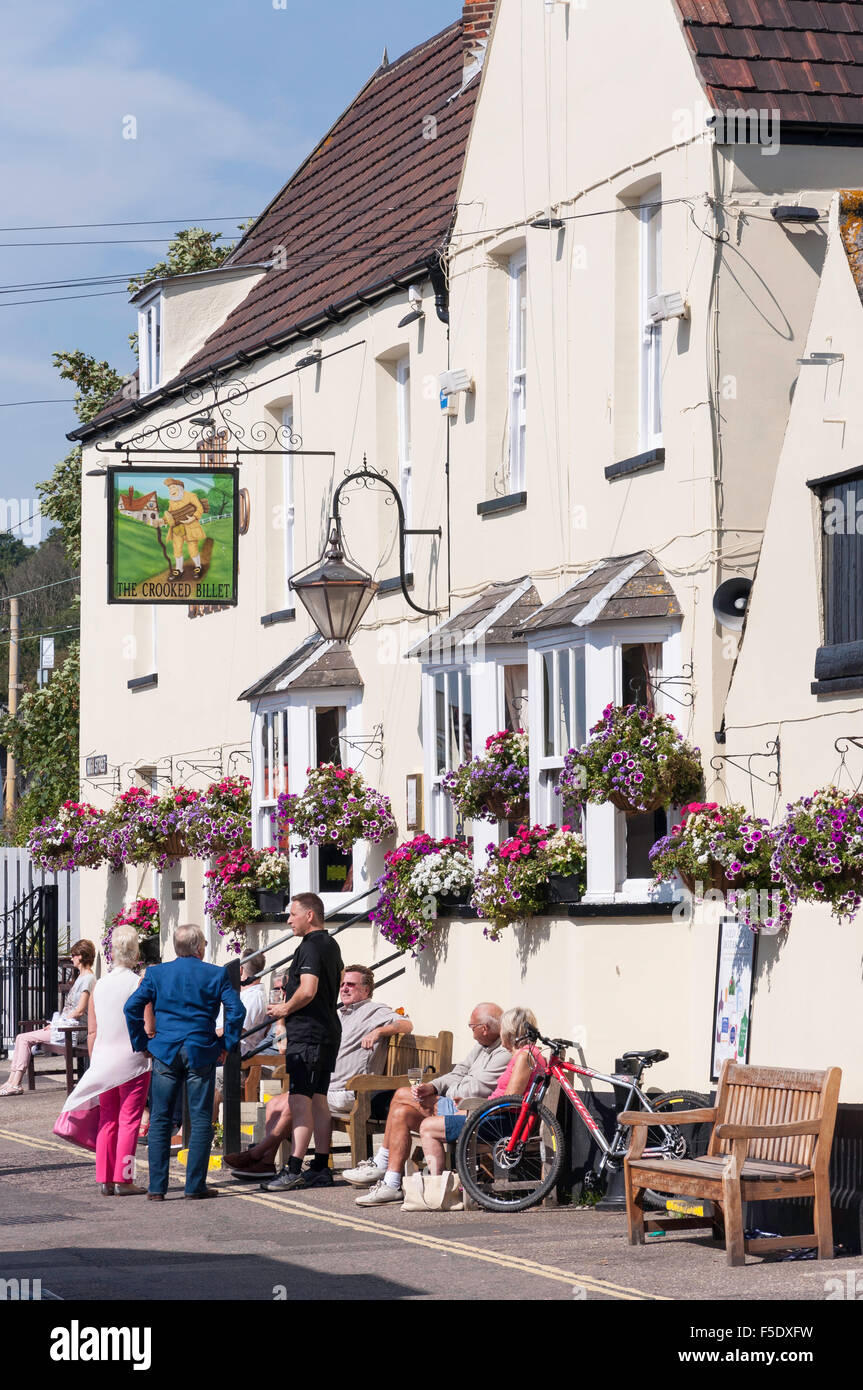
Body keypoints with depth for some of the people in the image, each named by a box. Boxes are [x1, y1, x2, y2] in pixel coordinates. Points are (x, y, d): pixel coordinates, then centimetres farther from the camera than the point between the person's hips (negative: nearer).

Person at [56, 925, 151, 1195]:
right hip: (132, 1061, -5)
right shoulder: (139, 985, -9)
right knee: (128, 1121, -1)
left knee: (107, 1120, 10)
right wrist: (153, 1057, 0)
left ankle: (104, 1179, 9)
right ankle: (123, 1180, -4)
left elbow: (92, 1032, 10)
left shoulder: (99, 986, 6)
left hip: (103, 1062, 5)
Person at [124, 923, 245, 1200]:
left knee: (159, 1120, 6)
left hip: (165, 1052, 2)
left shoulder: (157, 973, 5)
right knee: (201, 1120, 5)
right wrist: (226, 1044, 4)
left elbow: (132, 1006, -1)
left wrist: (141, 1042, 7)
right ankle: (195, 1185, 3)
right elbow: (236, 1011, -6)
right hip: (201, 1053, -1)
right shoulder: (216, 974, 0)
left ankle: (157, 1187, 3)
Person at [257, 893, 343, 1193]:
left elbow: (308, 991, -25)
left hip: (307, 1032, -10)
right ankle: (321, 1168, 12)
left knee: (300, 1101, -12)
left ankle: (294, 1171, -17)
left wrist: (284, 1009, -9)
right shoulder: (332, 945, 16)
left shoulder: (311, 946, -15)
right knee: (318, 1100, 11)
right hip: (328, 1030, 10)